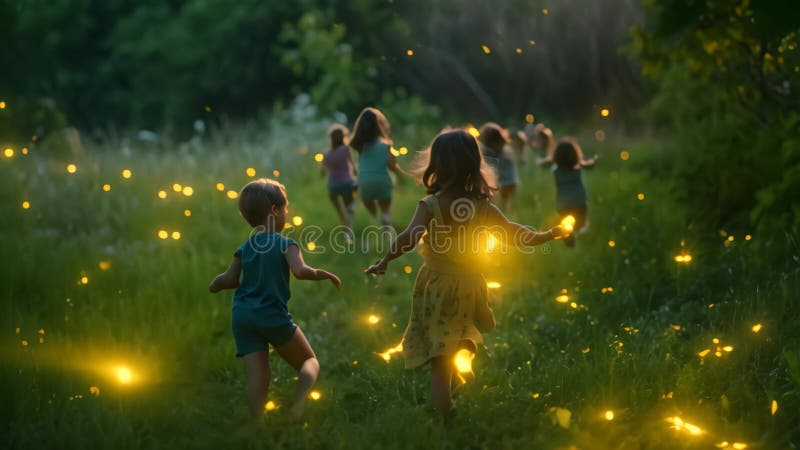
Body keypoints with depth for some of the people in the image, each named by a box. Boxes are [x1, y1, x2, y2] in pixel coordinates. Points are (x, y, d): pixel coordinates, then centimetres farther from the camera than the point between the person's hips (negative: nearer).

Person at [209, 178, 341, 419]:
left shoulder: (244, 249, 9)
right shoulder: (286, 244, -4)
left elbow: (229, 279, 2)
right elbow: (300, 271, -19)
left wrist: (215, 284, 23)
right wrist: (323, 274, -3)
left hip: (242, 317, 4)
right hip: (273, 316, -4)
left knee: (257, 377, 0)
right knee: (310, 362, 8)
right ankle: (297, 405, -18)